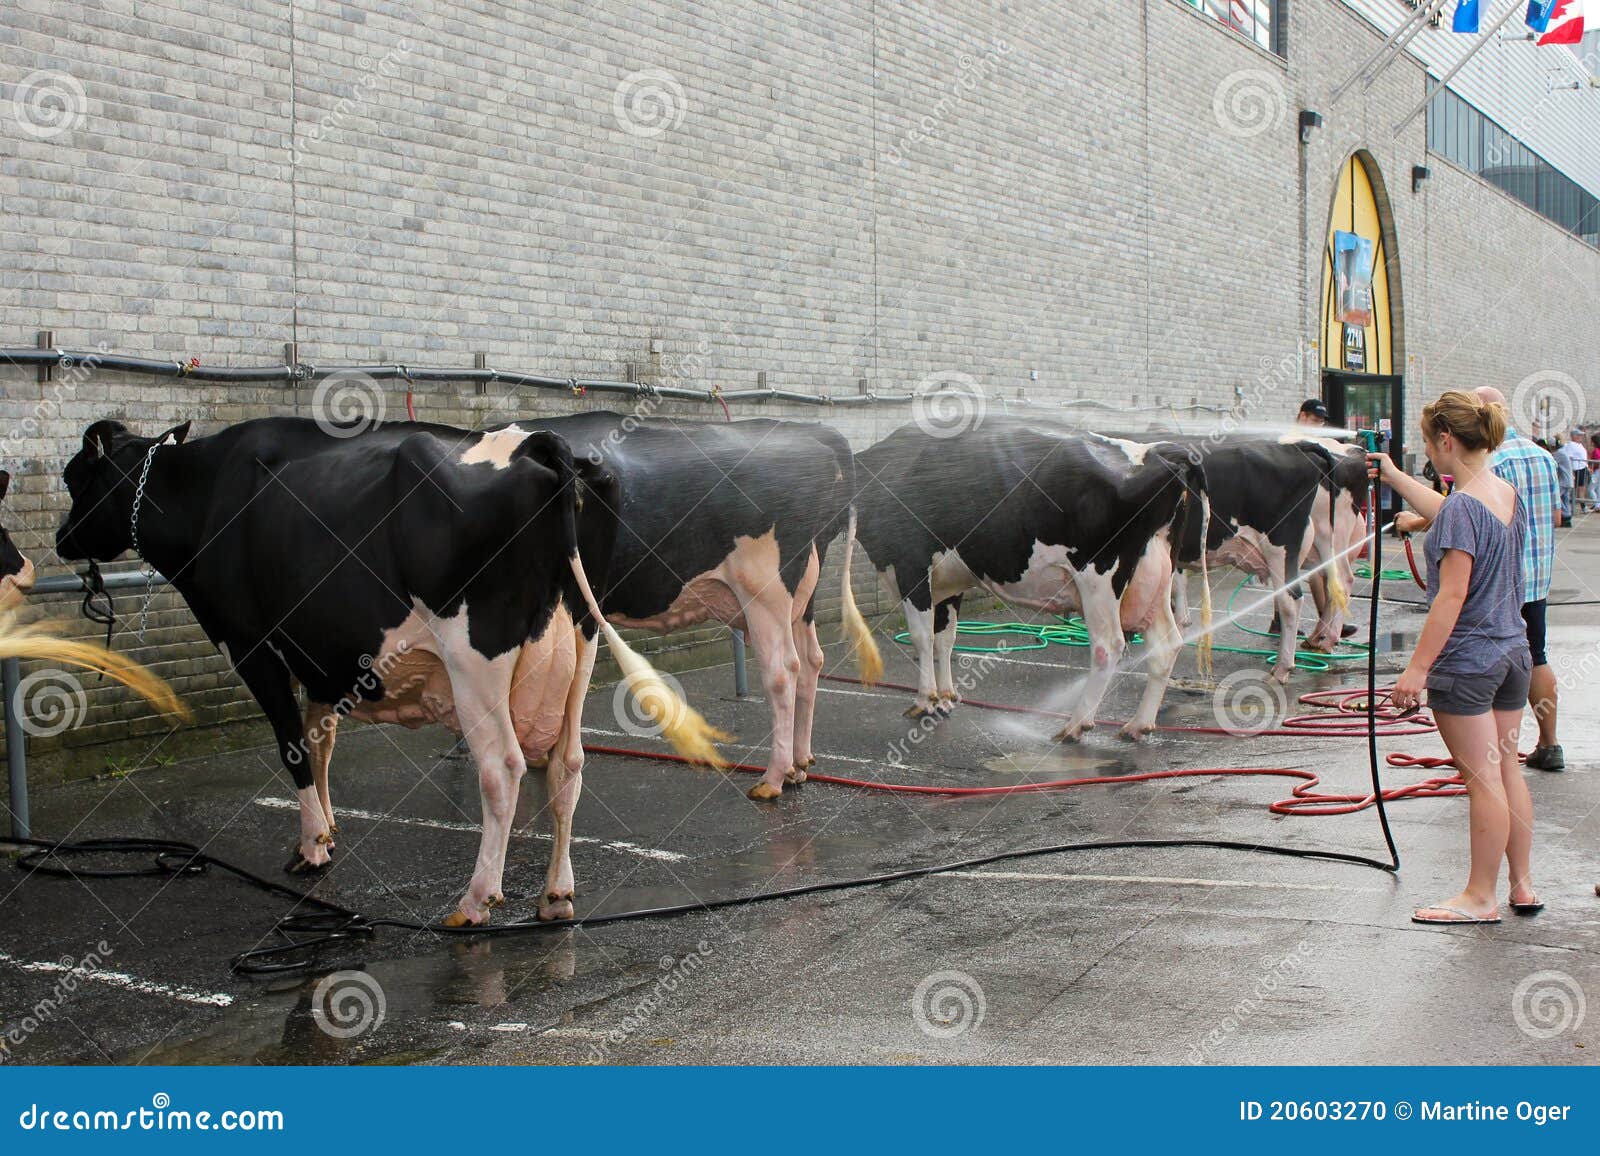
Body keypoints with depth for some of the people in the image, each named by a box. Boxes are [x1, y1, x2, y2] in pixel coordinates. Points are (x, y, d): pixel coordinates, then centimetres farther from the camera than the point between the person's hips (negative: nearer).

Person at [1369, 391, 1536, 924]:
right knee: (1507, 770, 17)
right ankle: (1523, 885, 26)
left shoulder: (1463, 507, -20)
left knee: (1484, 778, 0)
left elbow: (1452, 596, -23)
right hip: (1514, 653, 9)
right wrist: (1392, 475, 37)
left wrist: (1418, 668, -21)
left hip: (1467, 662, -9)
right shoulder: (1508, 493, 6)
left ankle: (1481, 897, 11)